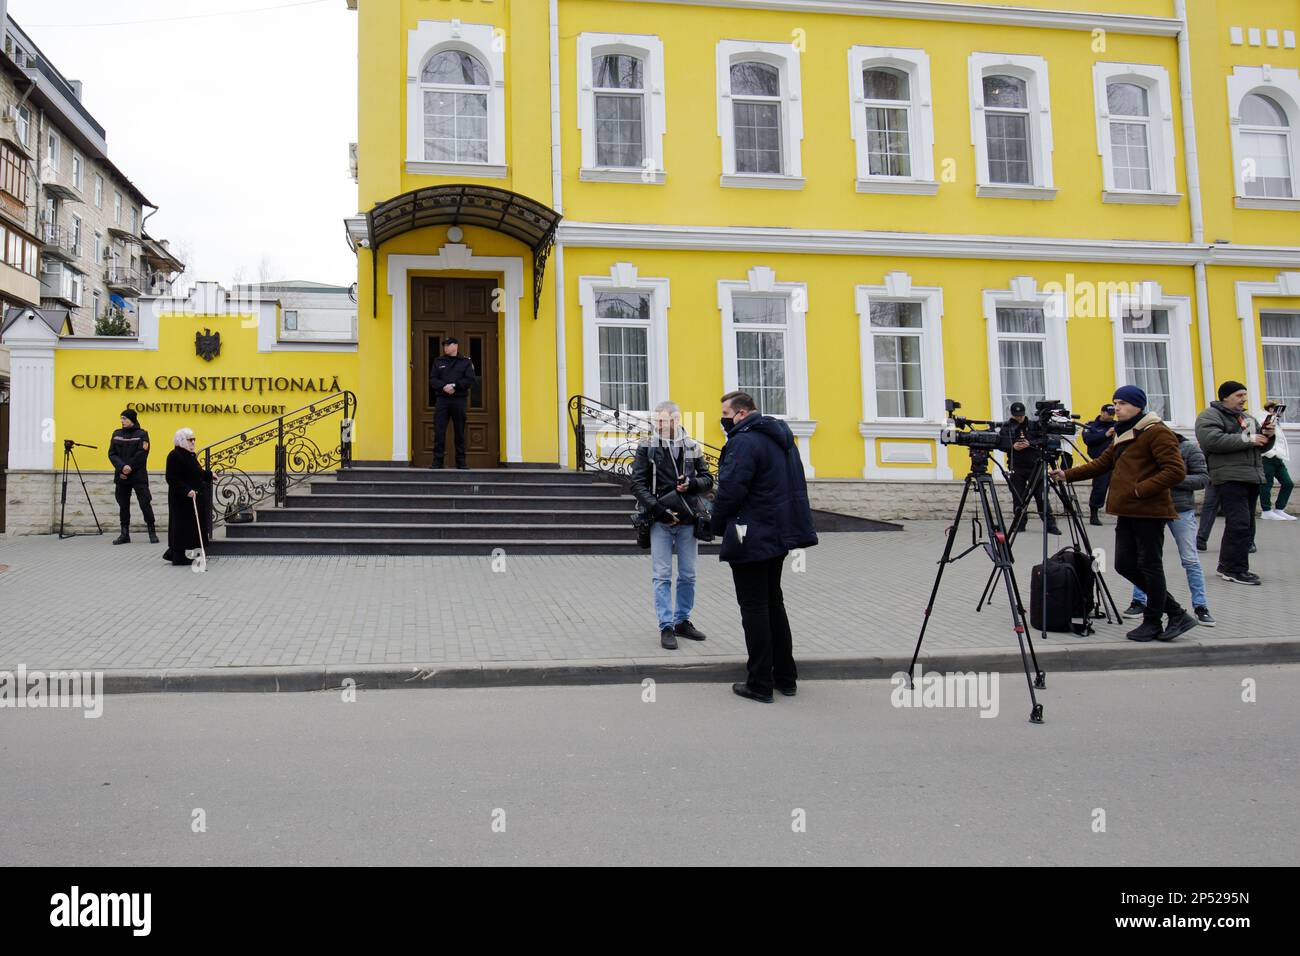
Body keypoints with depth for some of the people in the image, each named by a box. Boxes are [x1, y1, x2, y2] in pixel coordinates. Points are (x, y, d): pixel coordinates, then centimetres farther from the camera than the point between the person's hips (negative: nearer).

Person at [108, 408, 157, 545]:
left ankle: (152, 533, 2)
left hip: (138, 476, -4)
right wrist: (122, 467, -13)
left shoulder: (142, 434, -1)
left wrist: (130, 468, -14)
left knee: (145, 504, -6)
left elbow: (141, 455, -9)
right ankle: (125, 534, 14)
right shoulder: (117, 434, 11)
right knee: (123, 505, 8)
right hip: (121, 476, 4)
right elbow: (112, 453, 3)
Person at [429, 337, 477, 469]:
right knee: (439, 431, -5)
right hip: (442, 400, 1)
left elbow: (471, 380, -5)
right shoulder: (438, 361, 14)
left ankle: (461, 461, 9)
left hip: (460, 400, -1)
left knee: (460, 432, 3)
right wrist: (443, 387, -15)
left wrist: (454, 385, -16)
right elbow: (432, 379, 5)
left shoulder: (466, 361, 7)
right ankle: (438, 461, -1)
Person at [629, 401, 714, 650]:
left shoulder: (692, 448, 6)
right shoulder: (646, 448, -1)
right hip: (660, 522, -3)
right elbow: (638, 484, -6)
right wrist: (660, 510, -16)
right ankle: (666, 627, 4)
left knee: (688, 575, 9)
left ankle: (682, 621, 23)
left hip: (688, 520, 3)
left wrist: (691, 484, -12)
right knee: (662, 576, -1)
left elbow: (708, 479, 11)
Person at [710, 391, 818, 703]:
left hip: (751, 539, -9)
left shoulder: (744, 442, -17)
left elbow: (730, 491, -21)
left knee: (754, 609, -2)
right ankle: (786, 677, 23)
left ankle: (760, 684, 4)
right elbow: (794, 487, 19)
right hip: (780, 534, 9)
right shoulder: (781, 438, 13)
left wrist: (717, 525, -5)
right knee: (774, 603, 17)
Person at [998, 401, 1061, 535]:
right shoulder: (1006, 426, 7)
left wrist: (1030, 444, -16)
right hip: (1016, 467, 1)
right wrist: (1013, 446, -20)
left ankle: (1050, 525, -1)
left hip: (1034, 465, -1)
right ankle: (1020, 524, 12)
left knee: (1041, 496, -4)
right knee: (1019, 497, 3)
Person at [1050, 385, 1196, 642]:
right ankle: (1176, 613, 18)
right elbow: (1103, 463, 21)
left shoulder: (1156, 432, -10)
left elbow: (1176, 470, -17)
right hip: (1127, 512, 9)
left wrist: (1141, 489, -20)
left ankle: (1152, 622, 15)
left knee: (1150, 566, 0)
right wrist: (1068, 475, 12)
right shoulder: (1124, 434, 19)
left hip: (1149, 511, -9)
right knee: (1125, 565, 7)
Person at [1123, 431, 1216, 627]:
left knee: (1190, 559, 0)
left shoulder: (1189, 448, -4)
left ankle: (1200, 606, 9)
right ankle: (1139, 601, 15)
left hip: (1181, 510, -2)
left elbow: (1203, 478, -8)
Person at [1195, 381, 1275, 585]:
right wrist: (1248, 439, -18)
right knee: (1239, 524, -14)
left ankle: (1227, 566, 19)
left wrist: (1268, 436, 4)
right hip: (1230, 478, -9)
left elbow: (1262, 446, 28)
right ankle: (1235, 570, -10)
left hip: (1252, 477, 9)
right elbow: (1212, 440, -21)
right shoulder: (1209, 416, -3)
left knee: (1246, 525, 11)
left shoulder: (1248, 417, 24)